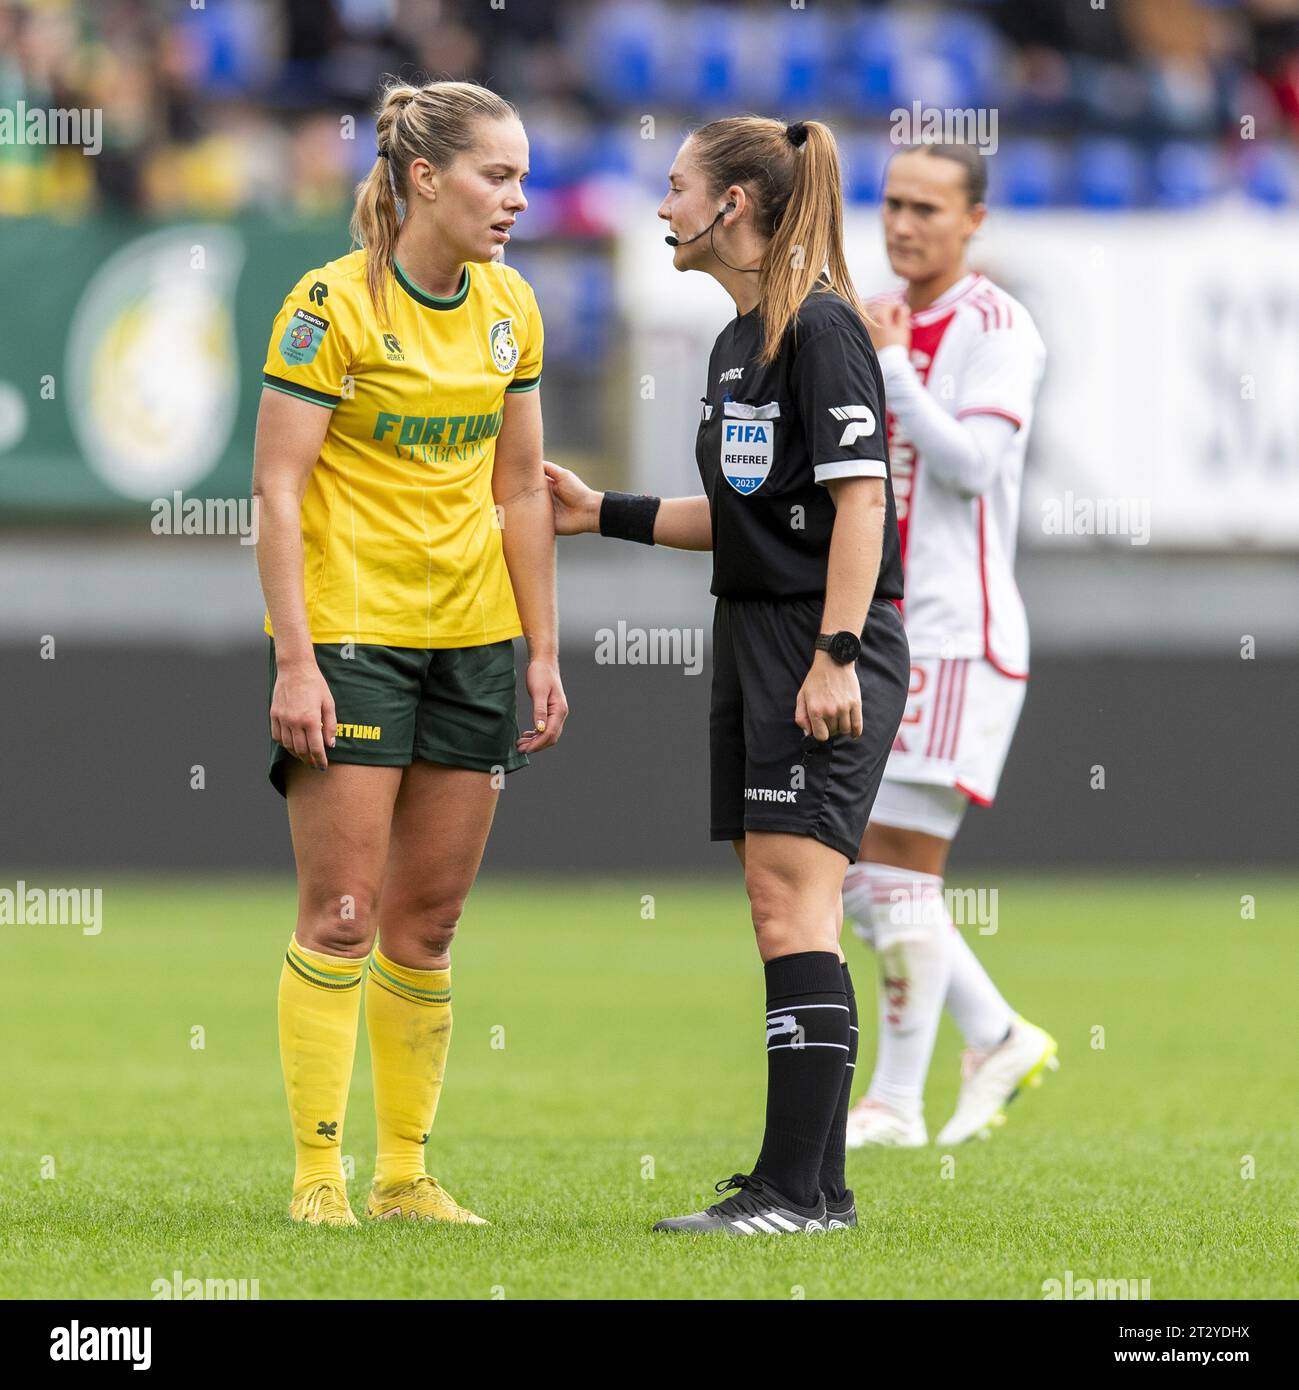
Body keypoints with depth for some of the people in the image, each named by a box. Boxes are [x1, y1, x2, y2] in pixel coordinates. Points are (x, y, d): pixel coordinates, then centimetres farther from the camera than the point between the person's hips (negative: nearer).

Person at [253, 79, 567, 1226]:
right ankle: (319, 1171, 0)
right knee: (341, 912, -6)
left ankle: (405, 1172, 12)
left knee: (430, 918, 6)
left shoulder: (510, 307, 7)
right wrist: (294, 659, -16)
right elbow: (278, 487, -11)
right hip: (350, 633, -5)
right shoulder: (332, 303, -11)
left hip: (474, 636, 6)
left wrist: (542, 650, 10)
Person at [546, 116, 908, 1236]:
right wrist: (605, 513, 21)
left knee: (793, 899, -14)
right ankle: (816, 1183, 11)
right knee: (782, 909, 8)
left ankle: (797, 1186, -16)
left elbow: (859, 496, -17)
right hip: (753, 639, 10)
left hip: (826, 643, -10)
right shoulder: (737, 343, 17)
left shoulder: (820, 326, -12)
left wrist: (836, 657, -22)